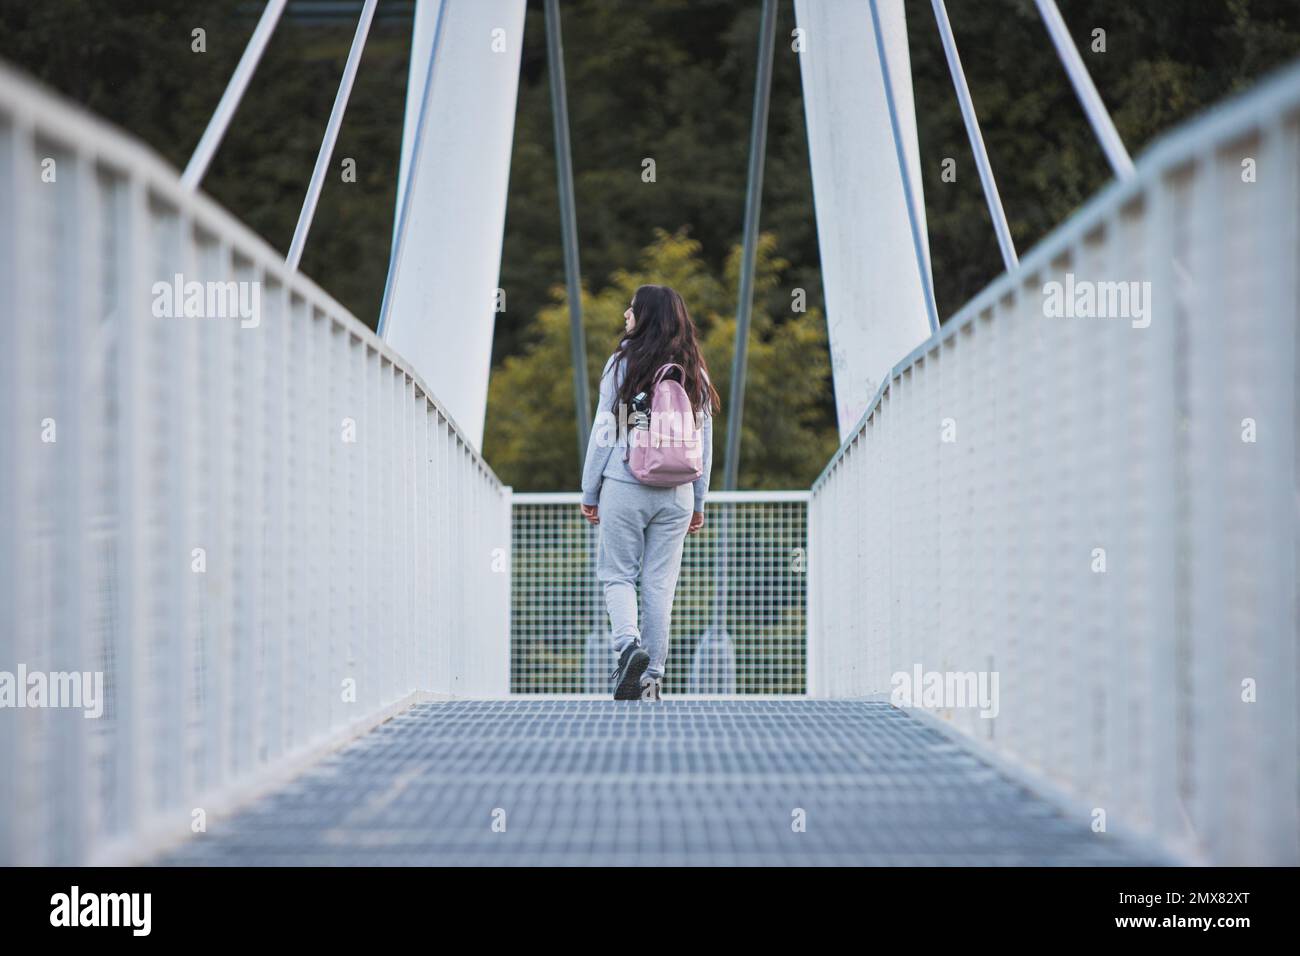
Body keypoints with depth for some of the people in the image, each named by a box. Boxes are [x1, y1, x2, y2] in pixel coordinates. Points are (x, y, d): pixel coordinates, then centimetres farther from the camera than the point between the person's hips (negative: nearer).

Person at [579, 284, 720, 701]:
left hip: (624, 488, -3)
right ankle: (652, 677, 7)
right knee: (660, 583, 7)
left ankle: (628, 645, -19)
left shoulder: (624, 362, -4)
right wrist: (698, 503, 17)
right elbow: (704, 441, 10)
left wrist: (589, 491, 4)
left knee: (617, 574, 6)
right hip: (677, 494, 3)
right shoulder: (694, 372, 7)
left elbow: (604, 430, -4)